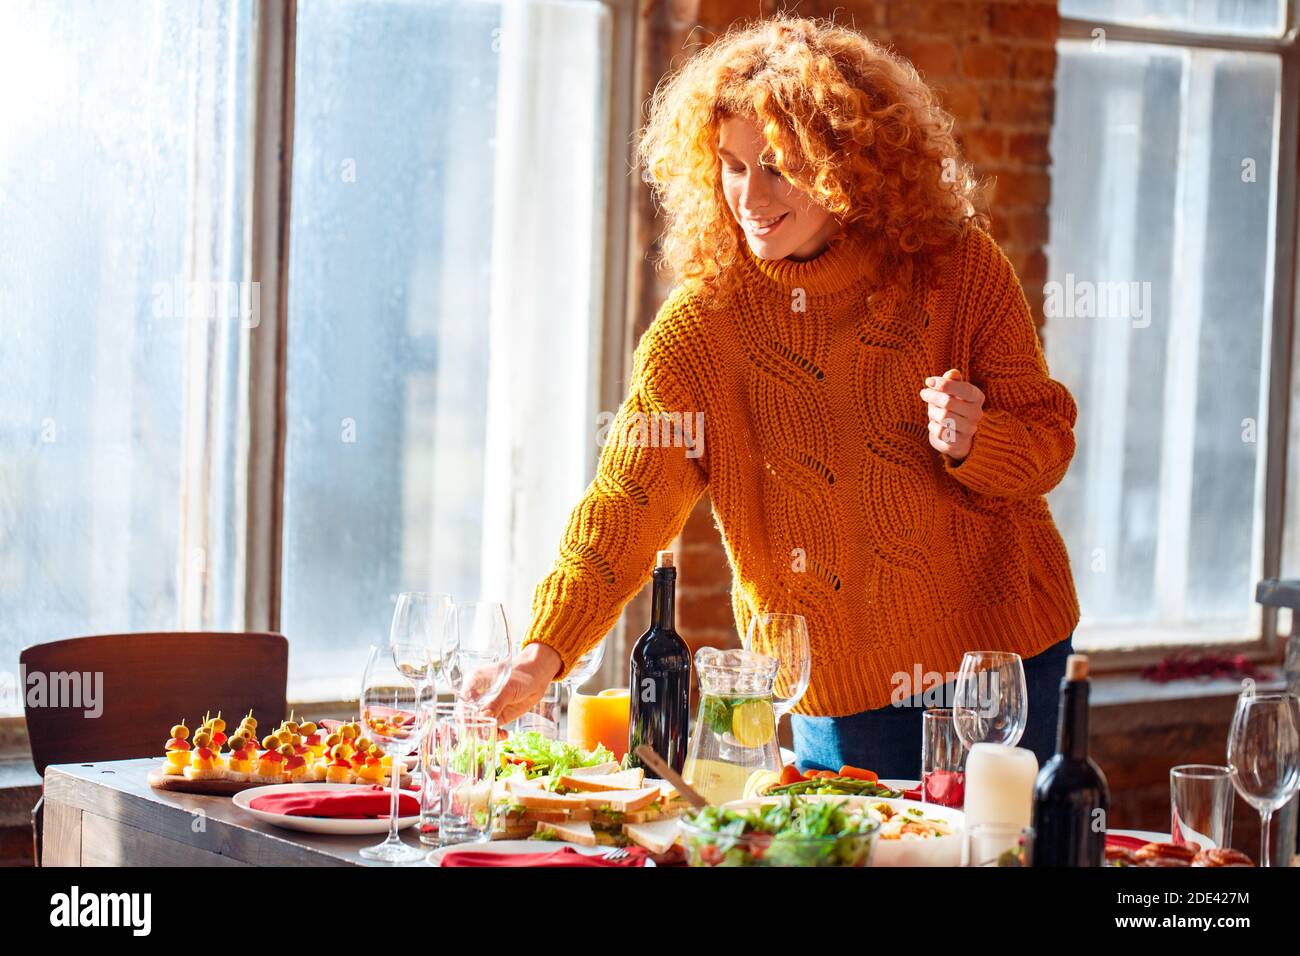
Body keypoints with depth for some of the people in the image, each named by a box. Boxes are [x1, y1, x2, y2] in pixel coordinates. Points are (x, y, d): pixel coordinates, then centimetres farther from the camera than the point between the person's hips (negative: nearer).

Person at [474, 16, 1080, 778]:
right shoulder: (697, 329, -7)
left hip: (1002, 657, 0)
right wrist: (547, 650, -28)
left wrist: (975, 442, -22)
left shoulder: (960, 271, -7)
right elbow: (625, 506, -14)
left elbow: (1049, 439, 1)